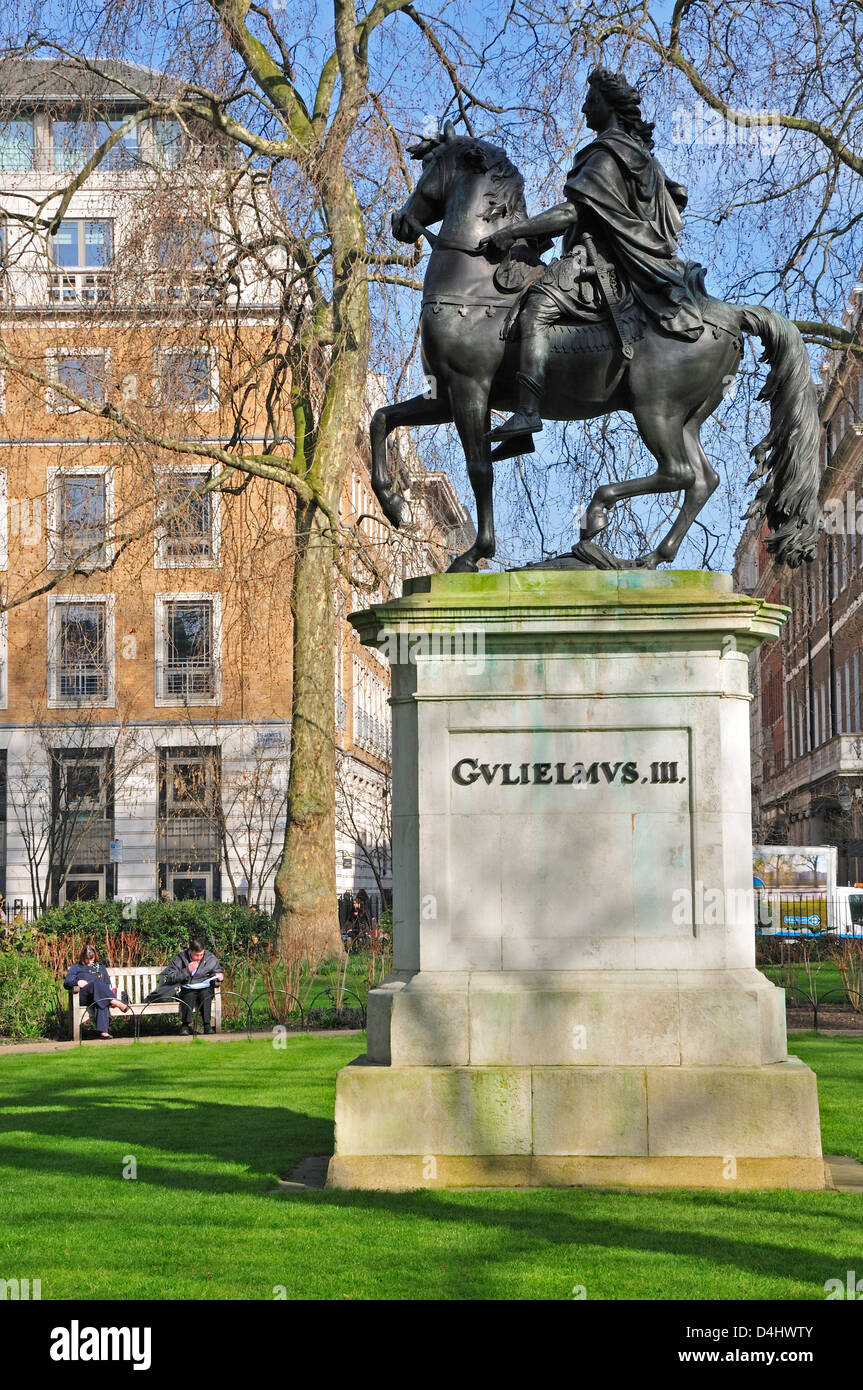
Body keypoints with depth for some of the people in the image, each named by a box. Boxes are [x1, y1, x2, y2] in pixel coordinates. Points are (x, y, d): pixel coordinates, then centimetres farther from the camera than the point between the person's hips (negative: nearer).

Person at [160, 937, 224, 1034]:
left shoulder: (210, 958, 6)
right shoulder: (180, 958, -1)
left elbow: (218, 970, 24)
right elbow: (170, 978, -6)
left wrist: (219, 975, 0)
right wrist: (187, 971, -15)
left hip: (205, 989, 1)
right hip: (187, 989, -1)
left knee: (205, 994, -33)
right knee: (189, 995, -35)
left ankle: (207, 1025, -32)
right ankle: (185, 1025, -32)